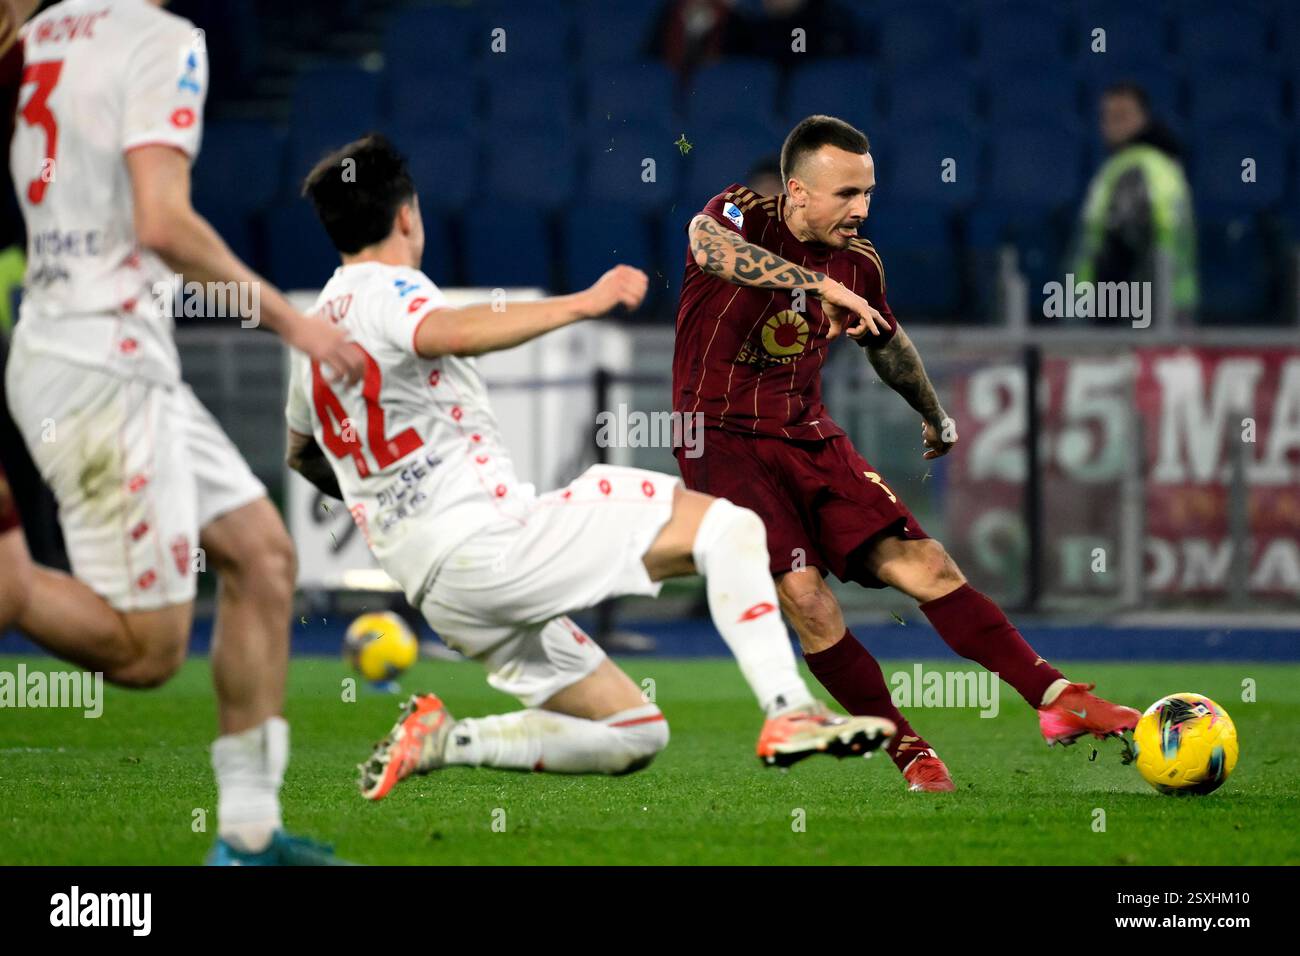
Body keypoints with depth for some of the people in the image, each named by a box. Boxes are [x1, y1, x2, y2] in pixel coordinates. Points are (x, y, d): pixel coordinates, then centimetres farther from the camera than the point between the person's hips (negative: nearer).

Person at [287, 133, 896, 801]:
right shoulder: (384, 292, -6)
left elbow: (303, 456, 38)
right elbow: (451, 334, -30)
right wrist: (583, 304, -32)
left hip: (439, 591, 9)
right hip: (486, 539, -9)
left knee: (633, 738, 14)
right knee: (726, 525, -9)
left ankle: (443, 740, 0)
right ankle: (789, 712, -24)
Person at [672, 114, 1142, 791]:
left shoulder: (859, 265, 5)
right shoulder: (742, 215, -11)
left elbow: (887, 341, 27)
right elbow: (710, 246, -38)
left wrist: (935, 416, 42)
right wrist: (821, 285, -47)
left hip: (809, 437, 5)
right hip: (723, 439, -5)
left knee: (924, 564, -8)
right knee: (804, 594, -21)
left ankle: (1056, 698, -7)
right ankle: (907, 751, -8)